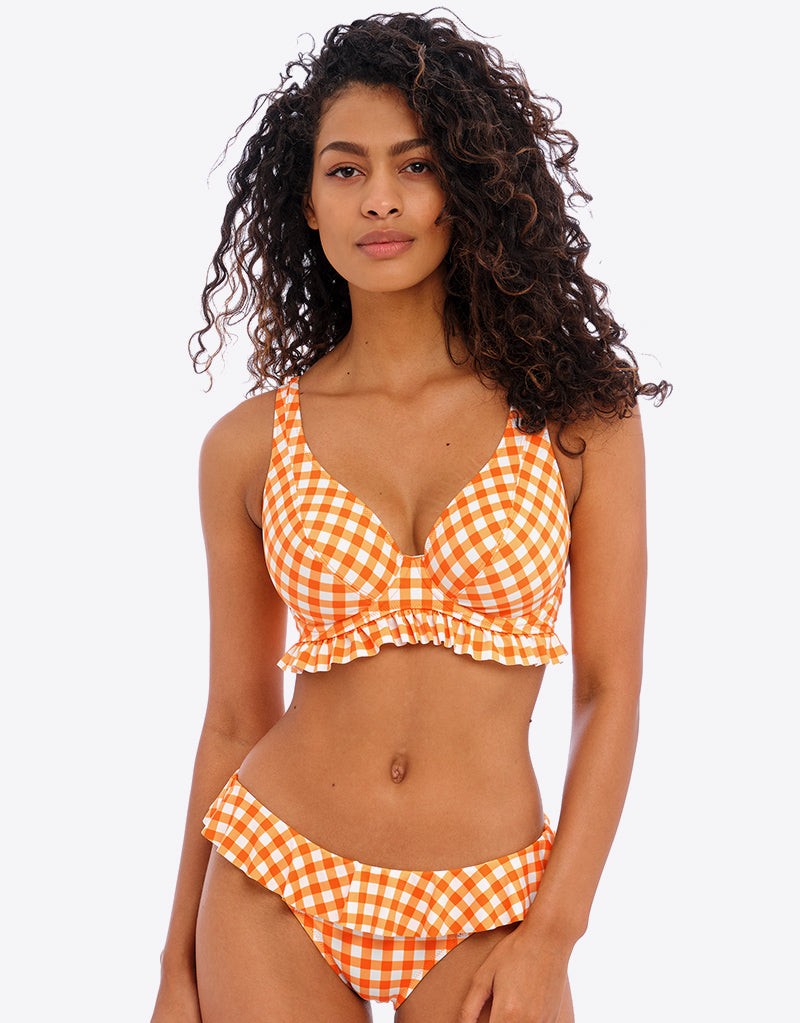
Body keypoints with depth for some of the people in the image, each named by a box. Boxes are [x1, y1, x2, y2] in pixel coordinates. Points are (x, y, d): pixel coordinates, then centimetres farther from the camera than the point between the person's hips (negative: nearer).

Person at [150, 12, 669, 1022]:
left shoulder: (575, 410, -3)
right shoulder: (249, 446, 0)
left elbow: (610, 693, -3)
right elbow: (235, 718, 5)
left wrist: (551, 937, -10)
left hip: (486, 919, 0)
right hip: (273, 896, 1)